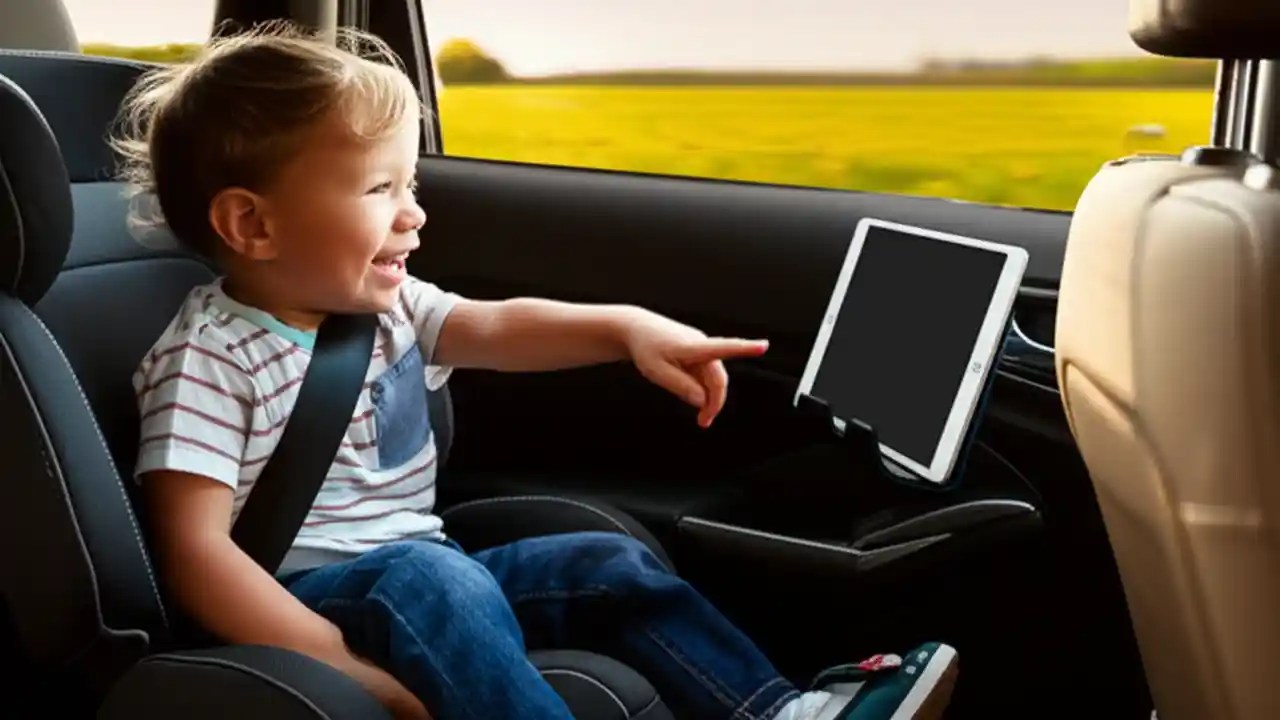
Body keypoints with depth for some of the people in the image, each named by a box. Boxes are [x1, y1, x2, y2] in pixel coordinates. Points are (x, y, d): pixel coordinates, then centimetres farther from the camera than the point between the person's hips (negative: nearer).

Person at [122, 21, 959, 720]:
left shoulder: (381, 303, 8)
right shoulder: (208, 358, -15)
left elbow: (494, 329, -3)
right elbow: (196, 549, -22)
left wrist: (626, 328, -21)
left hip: (421, 582, 8)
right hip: (314, 598, -7)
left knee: (610, 560, -4)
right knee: (430, 577, -36)